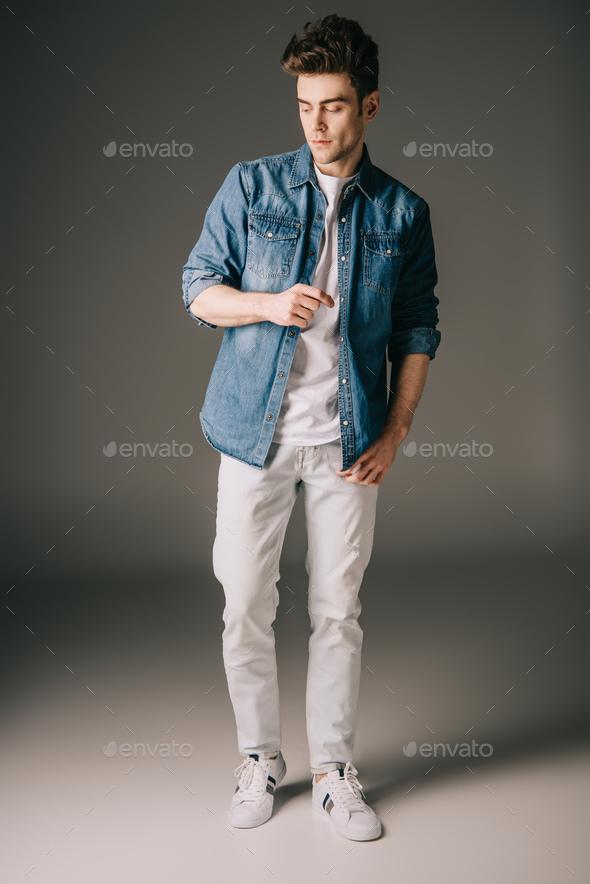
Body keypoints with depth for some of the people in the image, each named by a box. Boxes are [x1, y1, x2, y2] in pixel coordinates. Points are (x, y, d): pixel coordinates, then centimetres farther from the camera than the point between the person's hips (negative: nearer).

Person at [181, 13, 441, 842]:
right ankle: (259, 758, 25)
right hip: (255, 432, 0)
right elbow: (197, 288, 3)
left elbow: (417, 330, 8)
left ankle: (335, 771, 23)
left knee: (339, 612, 6)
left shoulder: (404, 212, 4)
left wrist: (396, 432, -1)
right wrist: (269, 303, -17)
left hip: (348, 444, 0)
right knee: (245, 609, 5)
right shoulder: (250, 185, 2)